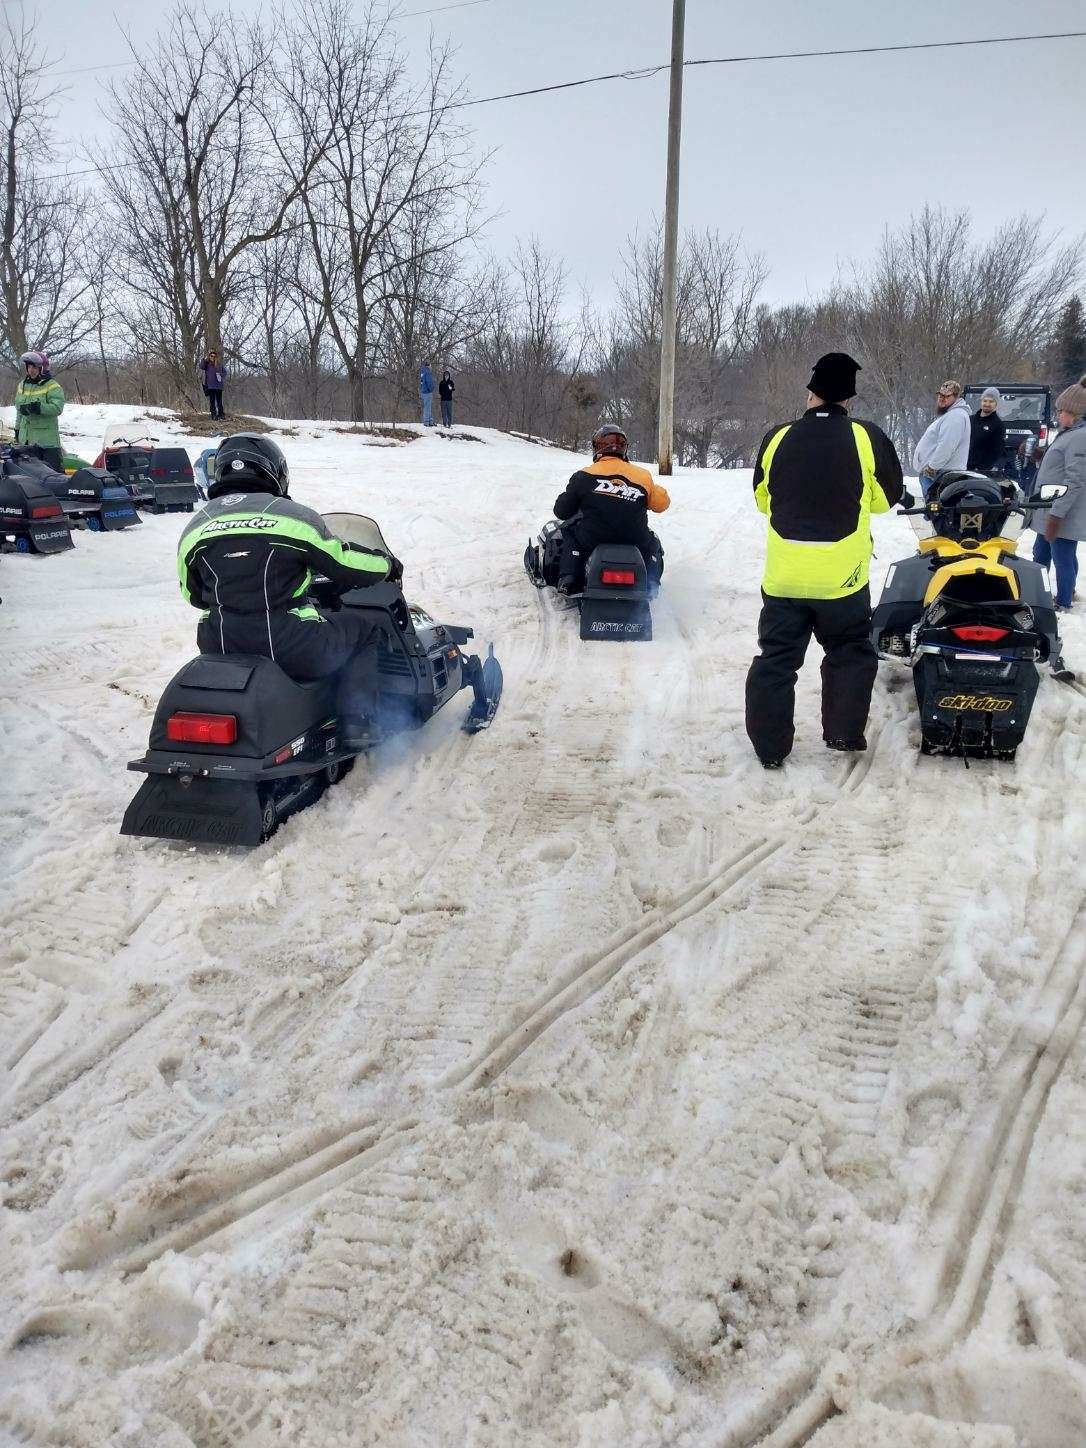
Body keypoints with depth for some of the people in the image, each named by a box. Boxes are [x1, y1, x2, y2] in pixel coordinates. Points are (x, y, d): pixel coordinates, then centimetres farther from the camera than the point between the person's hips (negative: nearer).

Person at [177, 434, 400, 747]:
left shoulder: (193, 529, 10)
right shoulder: (293, 516, -2)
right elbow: (348, 567, 2)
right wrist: (388, 564, 23)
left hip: (221, 651, 5)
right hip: (292, 648, -4)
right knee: (362, 628, 19)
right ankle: (357, 721, 4)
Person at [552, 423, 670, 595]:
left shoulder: (583, 476, -2)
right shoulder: (642, 476, -2)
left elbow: (561, 511, 6)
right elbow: (662, 503, 9)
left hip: (592, 542, -1)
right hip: (635, 542, 1)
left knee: (569, 530, 29)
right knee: (653, 544, 33)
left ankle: (568, 579, 14)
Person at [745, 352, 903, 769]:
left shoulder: (777, 439, -1)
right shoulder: (867, 438, -6)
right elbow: (887, 497, 8)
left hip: (783, 574, 1)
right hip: (842, 576, -1)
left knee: (776, 658, 11)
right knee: (850, 654, 18)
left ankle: (769, 745, 13)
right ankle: (843, 733, 19)